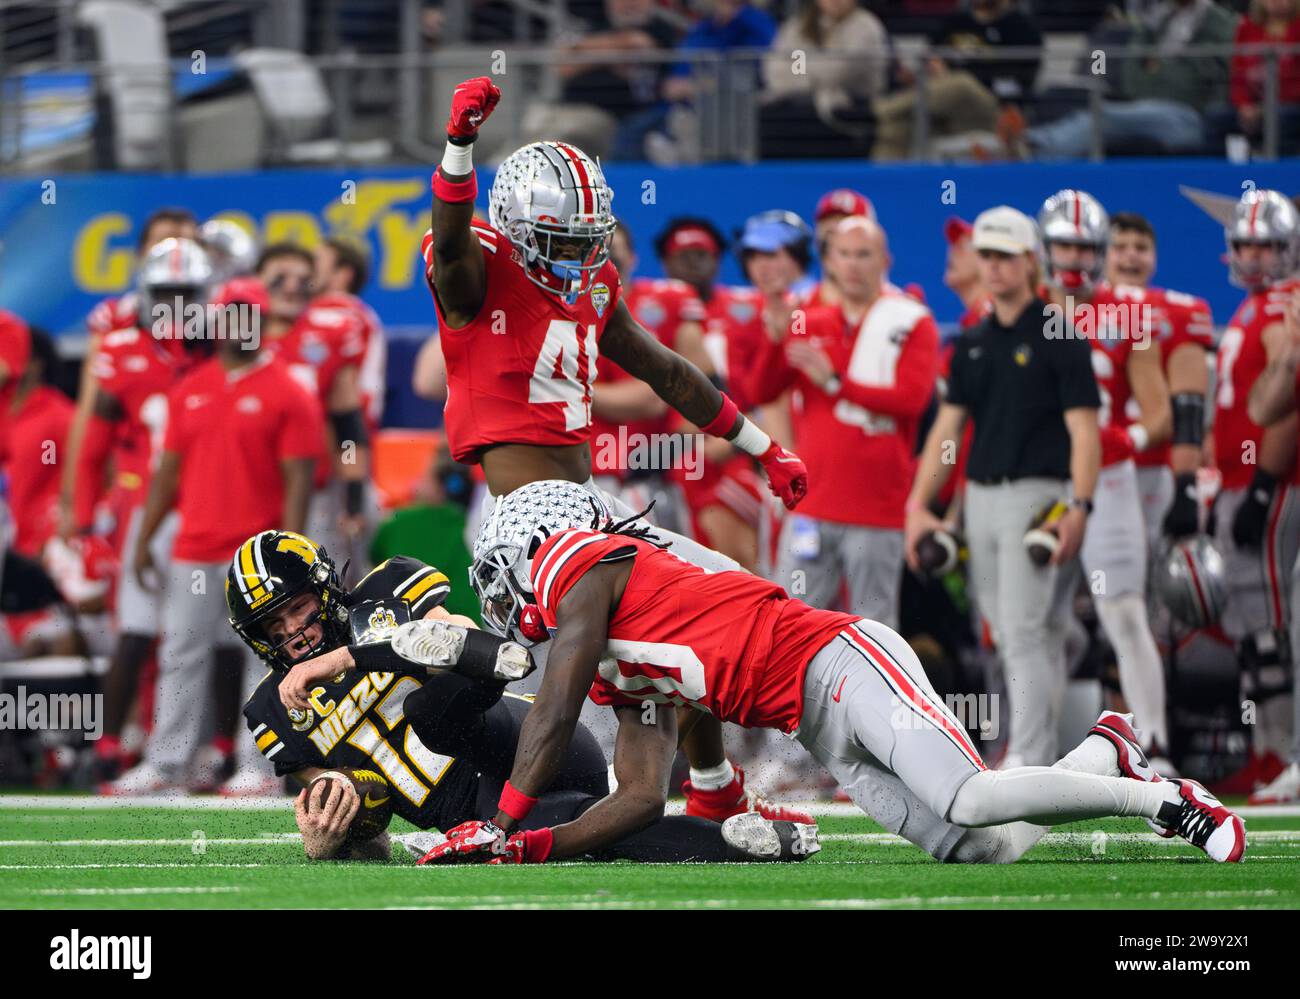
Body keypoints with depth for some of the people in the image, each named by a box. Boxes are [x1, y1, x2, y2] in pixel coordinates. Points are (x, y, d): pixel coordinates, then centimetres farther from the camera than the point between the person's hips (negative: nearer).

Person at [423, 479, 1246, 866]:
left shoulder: (583, 566, 1)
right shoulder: (624, 681, 25)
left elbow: (554, 718, -8)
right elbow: (643, 799, 18)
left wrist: (503, 823, -2)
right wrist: (534, 848, 8)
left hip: (841, 660, -8)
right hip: (826, 731, 8)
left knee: (972, 803, -25)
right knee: (983, 851, -4)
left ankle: (1164, 800, -14)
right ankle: (1107, 759, 13)